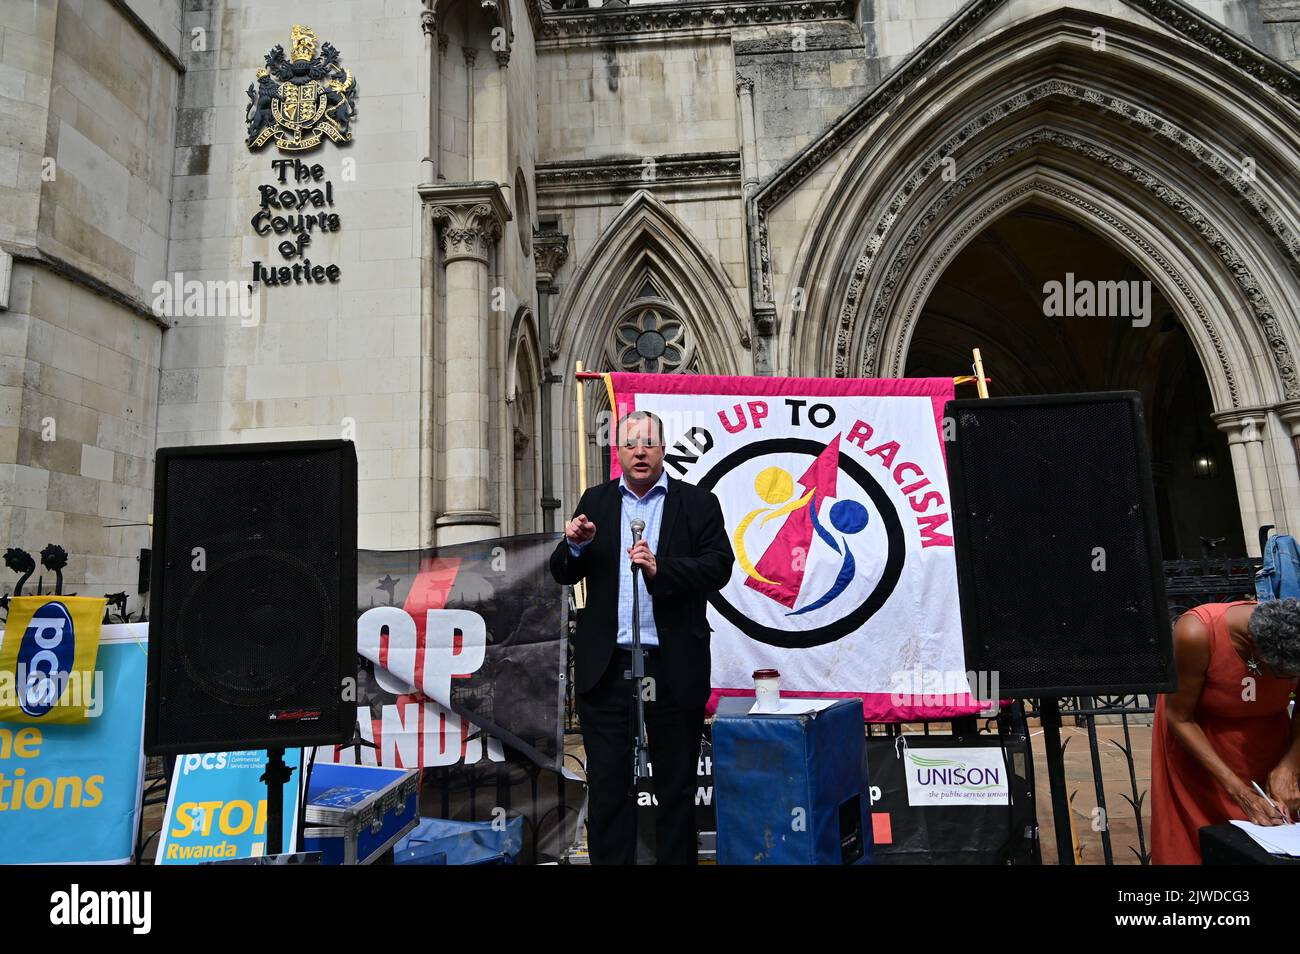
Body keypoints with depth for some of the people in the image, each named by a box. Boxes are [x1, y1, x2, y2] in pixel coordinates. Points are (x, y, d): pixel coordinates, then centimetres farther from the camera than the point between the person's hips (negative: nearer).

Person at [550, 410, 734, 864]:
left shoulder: (698, 503, 1)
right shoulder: (596, 501, 10)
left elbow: (719, 567, -9)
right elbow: (563, 574, 9)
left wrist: (659, 569, -23)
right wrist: (576, 545, -12)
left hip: (674, 668, -2)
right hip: (606, 667, 2)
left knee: (676, 785, 12)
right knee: (607, 783, 10)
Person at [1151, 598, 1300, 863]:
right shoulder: (1197, 633, -32)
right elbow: (1180, 719, -21)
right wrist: (1237, 789, -23)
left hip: (1267, 746, 3)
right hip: (1195, 743, -3)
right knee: (1193, 843, 2)